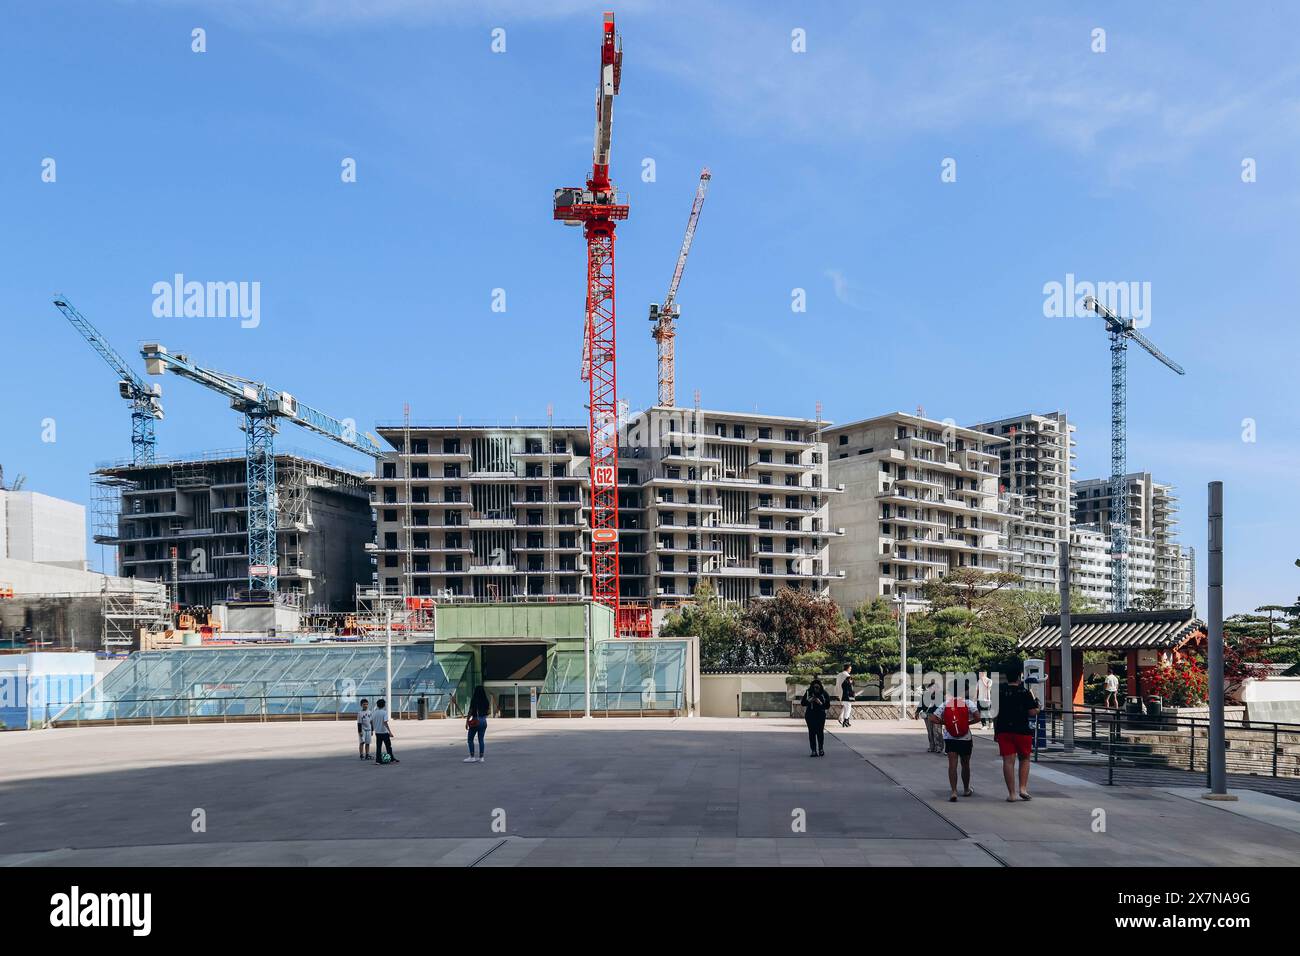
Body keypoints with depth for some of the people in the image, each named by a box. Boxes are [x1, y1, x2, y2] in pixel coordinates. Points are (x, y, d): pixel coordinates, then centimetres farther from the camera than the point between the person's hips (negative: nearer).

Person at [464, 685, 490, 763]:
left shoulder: (474, 700, -11)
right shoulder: (486, 701, 1)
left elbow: (470, 712, -12)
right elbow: (488, 712, 6)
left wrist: (467, 721, -7)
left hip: (475, 721, -5)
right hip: (484, 721, 5)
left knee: (470, 739, 5)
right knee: (481, 739, 10)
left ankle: (472, 757, 2)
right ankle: (481, 757, 11)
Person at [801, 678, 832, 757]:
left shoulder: (824, 694, -3)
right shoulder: (808, 692, 0)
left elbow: (827, 706, -3)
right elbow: (802, 703, 4)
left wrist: (820, 703, -20)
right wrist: (809, 701, -15)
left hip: (820, 716, -1)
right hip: (810, 715, 1)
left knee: (820, 732, -4)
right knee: (812, 732, 0)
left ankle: (821, 749, 16)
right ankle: (814, 751, 5)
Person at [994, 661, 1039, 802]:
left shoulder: (999, 691, 2)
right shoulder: (1025, 692, -9)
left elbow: (995, 713, 6)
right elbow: (1032, 713, -10)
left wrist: (995, 731, 15)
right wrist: (1035, 700, 7)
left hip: (1003, 731, 2)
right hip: (1022, 731, -2)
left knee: (1008, 761, 2)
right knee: (1024, 759, 17)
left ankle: (1012, 793, 2)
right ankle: (1023, 787, 8)